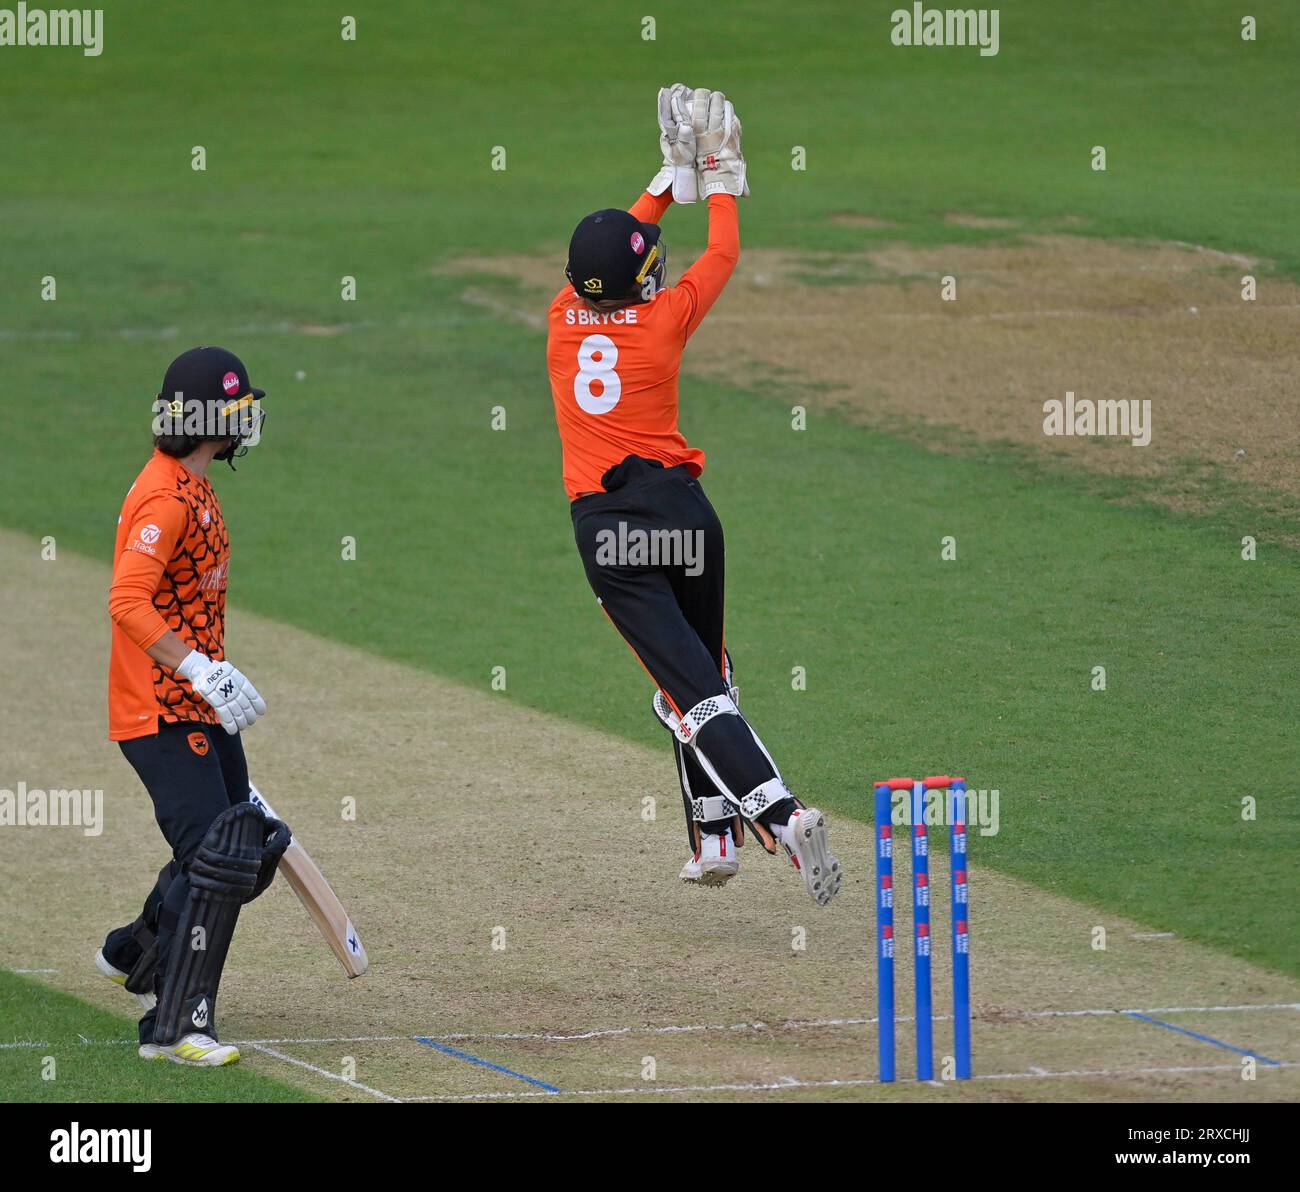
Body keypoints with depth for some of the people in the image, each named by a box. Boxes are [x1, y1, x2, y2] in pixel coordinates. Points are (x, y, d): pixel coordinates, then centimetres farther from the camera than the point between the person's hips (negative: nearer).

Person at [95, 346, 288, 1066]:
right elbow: (128, 603, -28)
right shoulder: (166, 498, -19)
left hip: (199, 708, 10)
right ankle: (172, 1027, -11)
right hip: (161, 713, -10)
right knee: (217, 860, -15)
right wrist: (203, 674, -32)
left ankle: (135, 955, 36)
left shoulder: (194, 487, 13)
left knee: (252, 848, 16)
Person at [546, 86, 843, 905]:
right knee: (705, 675, 20)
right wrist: (717, 178, 32)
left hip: (605, 525, 0)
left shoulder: (564, 319, 6)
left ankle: (781, 813, -27)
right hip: (681, 511, 0)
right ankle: (716, 836, 19)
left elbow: (614, 252, 25)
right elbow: (724, 255, 17)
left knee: (691, 691, -10)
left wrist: (670, 182, 34)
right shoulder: (664, 320, 0)